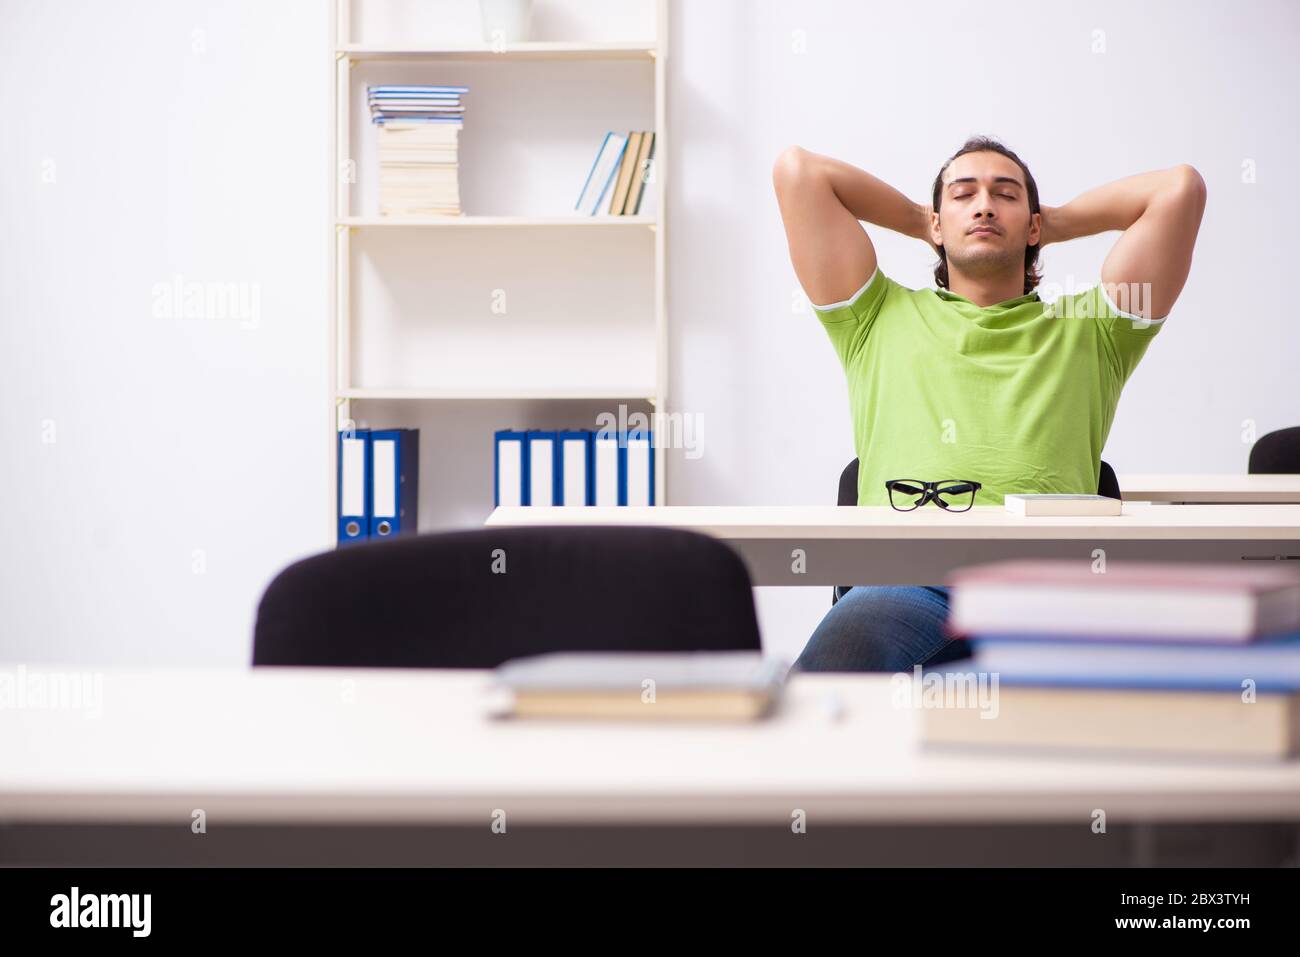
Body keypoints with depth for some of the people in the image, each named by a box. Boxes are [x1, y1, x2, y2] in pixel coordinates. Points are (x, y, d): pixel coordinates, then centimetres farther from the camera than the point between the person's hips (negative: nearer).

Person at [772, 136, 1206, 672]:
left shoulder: (1084, 331, 29)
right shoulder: (881, 321, 29)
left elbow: (1180, 187, 24)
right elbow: (797, 171, 28)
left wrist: (1057, 222, 37)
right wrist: (919, 221, 40)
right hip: (905, 580, 0)